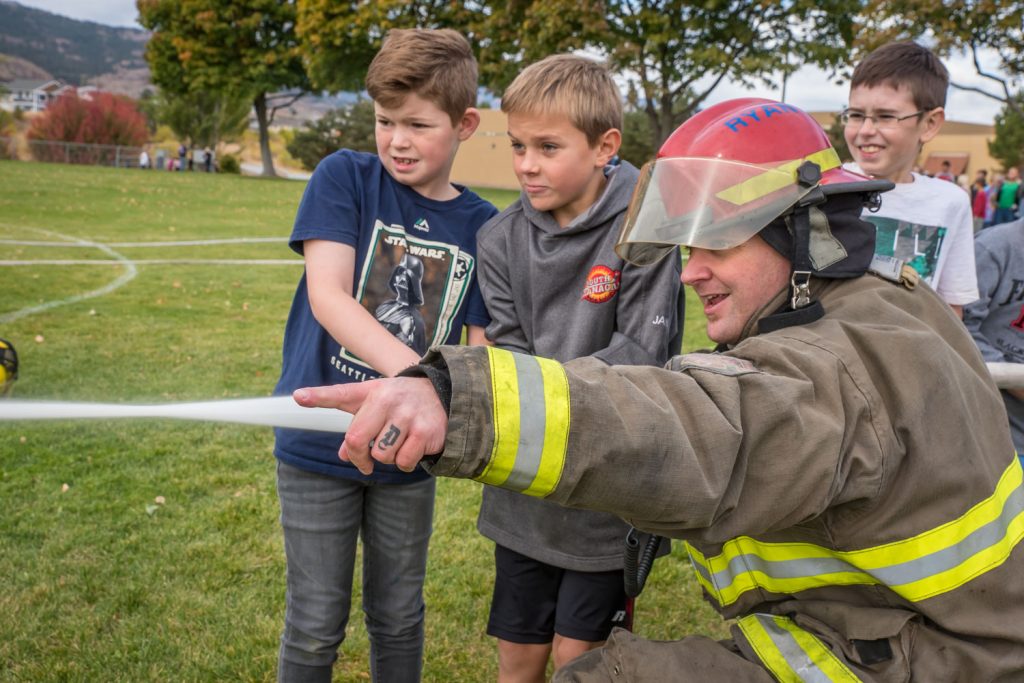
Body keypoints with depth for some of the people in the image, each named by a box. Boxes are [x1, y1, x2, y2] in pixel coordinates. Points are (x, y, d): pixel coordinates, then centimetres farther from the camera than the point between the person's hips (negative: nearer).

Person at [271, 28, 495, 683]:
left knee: (399, 618, 18)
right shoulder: (345, 177, -8)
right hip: (319, 443, -2)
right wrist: (416, 371, -36)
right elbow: (326, 297, -21)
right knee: (317, 625, 10)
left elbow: (481, 345, 1)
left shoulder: (482, 225, -2)